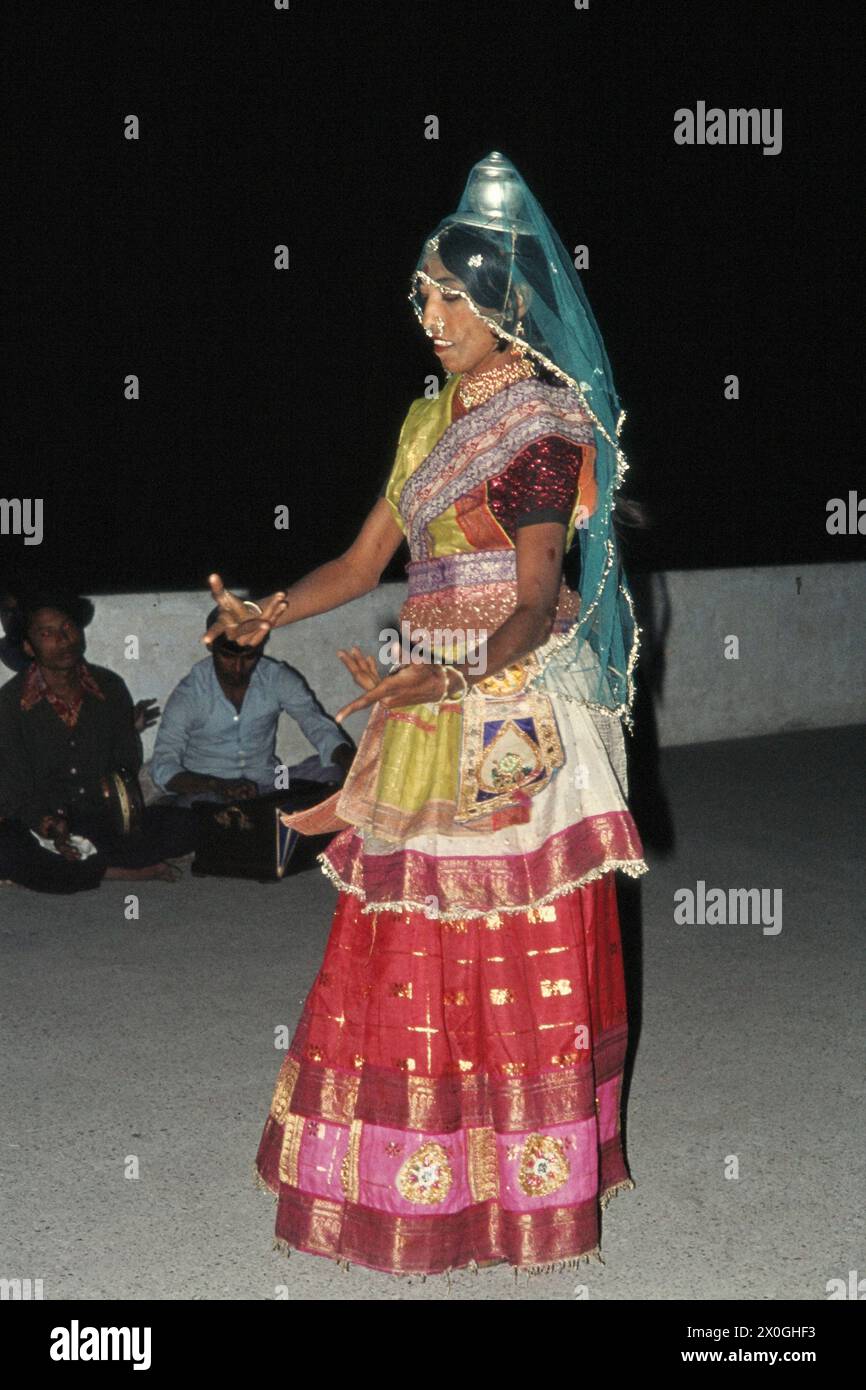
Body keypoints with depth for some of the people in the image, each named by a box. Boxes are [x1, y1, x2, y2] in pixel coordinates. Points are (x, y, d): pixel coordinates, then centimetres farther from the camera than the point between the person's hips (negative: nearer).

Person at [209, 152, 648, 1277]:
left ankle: (523, 1175, 14)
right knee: (408, 945, 11)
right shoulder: (429, 421, 14)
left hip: (514, 711, -8)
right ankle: (418, 1173, 24)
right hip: (431, 707, 8)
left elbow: (536, 602, -18)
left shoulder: (544, 427, -10)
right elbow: (363, 561, 12)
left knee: (513, 955, 0)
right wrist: (265, 615, -3)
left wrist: (449, 679, -33)